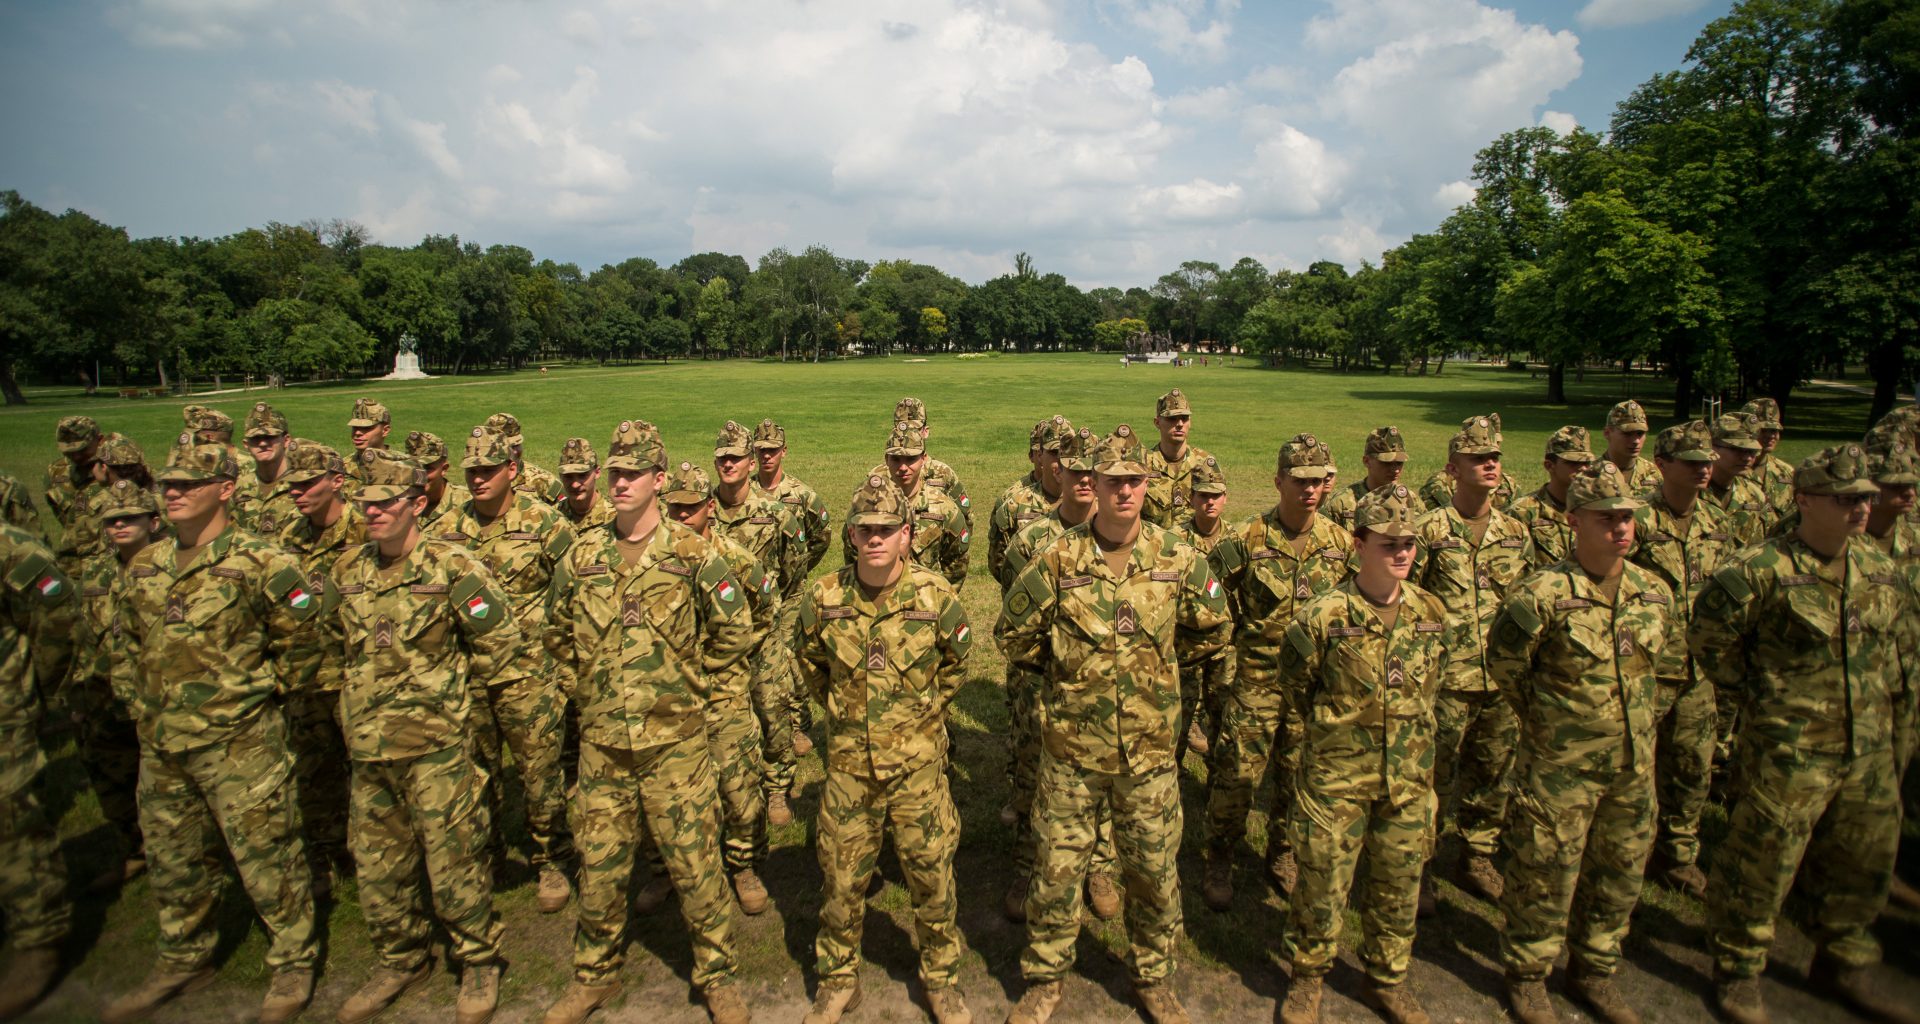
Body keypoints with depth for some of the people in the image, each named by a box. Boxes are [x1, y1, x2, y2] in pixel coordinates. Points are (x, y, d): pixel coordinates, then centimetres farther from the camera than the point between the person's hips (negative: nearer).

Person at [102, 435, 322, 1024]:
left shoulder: (256, 564, -13)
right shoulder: (144, 567, 8)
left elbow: (304, 636, -5)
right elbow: (125, 645, 21)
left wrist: (258, 686, -1)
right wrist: (139, 703, 13)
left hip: (238, 741, -7)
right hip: (160, 745, 7)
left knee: (266, 856, 3)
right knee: (172, 860, 20)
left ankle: (294, 963, 19)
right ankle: (185, 961, 40)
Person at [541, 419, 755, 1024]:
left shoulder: (691, 555, -9)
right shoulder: (582, 557, 2)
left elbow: (734, 632, -1)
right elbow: (559, 635, 19)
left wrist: (693, 687, 4)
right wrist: (597, 683, 14)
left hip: (675, 741, -3)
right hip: (601, 743, 3)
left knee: (695, 862, 6)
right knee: (599, 865, 15)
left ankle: (717, 975, 26)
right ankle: (595, 975, 38)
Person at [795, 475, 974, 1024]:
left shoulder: (936, 597, -12)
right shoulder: (823, 599, -9)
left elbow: (956, 661, 8)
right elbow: (810, 662, 12)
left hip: (918, 762, -1)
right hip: (848, 761, 1)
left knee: (932, 875, 11)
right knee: (841, 877, 13)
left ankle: (941, 978, 34)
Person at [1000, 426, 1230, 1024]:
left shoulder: (1178, 560, -6)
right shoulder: (1058, 561, -10)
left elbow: (1212, 632, 11)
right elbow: (1016, 635, 2)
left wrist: (1159, 670, 9)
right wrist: (1066, 671, 5)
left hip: (1150, 751, 1)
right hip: (1071, 749, -1)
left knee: (1155, 871, 15)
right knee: (1058, 867, 11)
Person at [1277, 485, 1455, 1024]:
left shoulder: (1432, 613, -2)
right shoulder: (1323, 616, -16)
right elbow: (1296, 682, -1)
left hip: (1410, 777, 4)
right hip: (1336, 774, -4)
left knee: (1399, 883, 18)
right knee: (1323, 881, 7)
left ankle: (1388, 978, 40)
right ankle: (1308, 978, 30)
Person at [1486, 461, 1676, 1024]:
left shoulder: (1654, 591, 0)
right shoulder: (1543, 594, -20)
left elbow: (1667, 652, 19)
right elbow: (1504, 661, -8)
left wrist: (1634, 706, 15)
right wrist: (1545, 715, 2)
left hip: (1634, 762, 6)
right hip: (1559, 764, -6)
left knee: (1620, 873, 19)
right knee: (1545, 874, 6)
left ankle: (1594, 971, 40)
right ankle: (1526, 975, 27)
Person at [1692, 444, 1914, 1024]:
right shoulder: (1764, 570, -18)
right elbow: (1707, 637, -13)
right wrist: (1757, 695, -5)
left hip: (1869, 748, 7)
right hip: (1789, 748, -7)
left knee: (1863, 861, 20)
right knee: (1762, 861, 3)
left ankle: (1843, 966, 41)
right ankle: (1737, 972, 21)